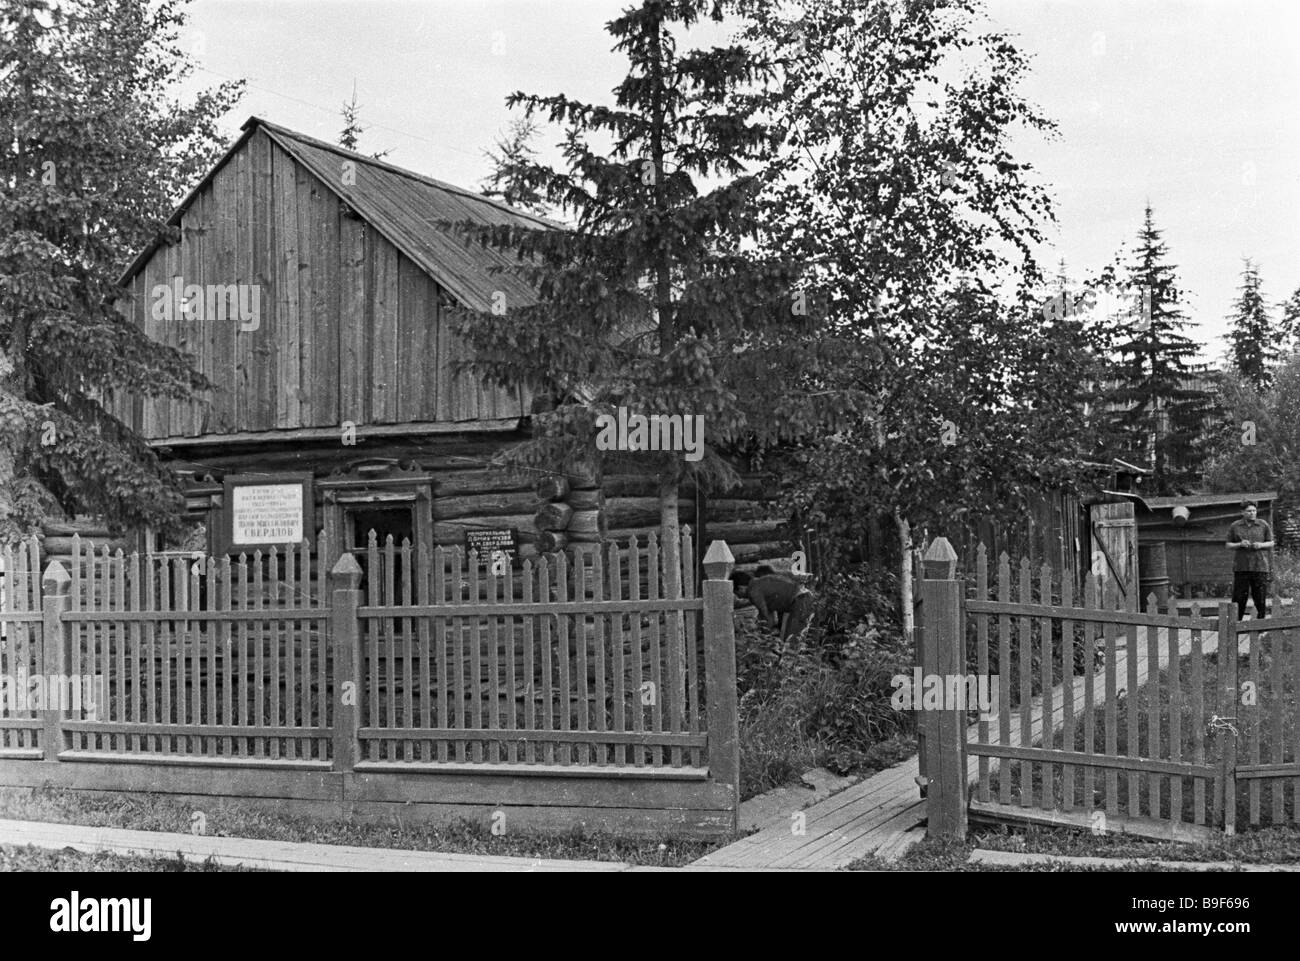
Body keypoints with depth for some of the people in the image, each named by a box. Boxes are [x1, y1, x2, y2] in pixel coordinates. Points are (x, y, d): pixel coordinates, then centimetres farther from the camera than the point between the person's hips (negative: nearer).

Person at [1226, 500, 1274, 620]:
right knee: (1240, 598, -2)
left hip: (1260, 566, 0)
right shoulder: (1235, 526, 7)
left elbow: (1271, 543, 12)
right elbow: (1228, 545, 10)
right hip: (1241, 567, 0)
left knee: (1260, 597, 0)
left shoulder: (1263, 525, 7)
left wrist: (1261, 545, -9)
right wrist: (1240, 544, -10)